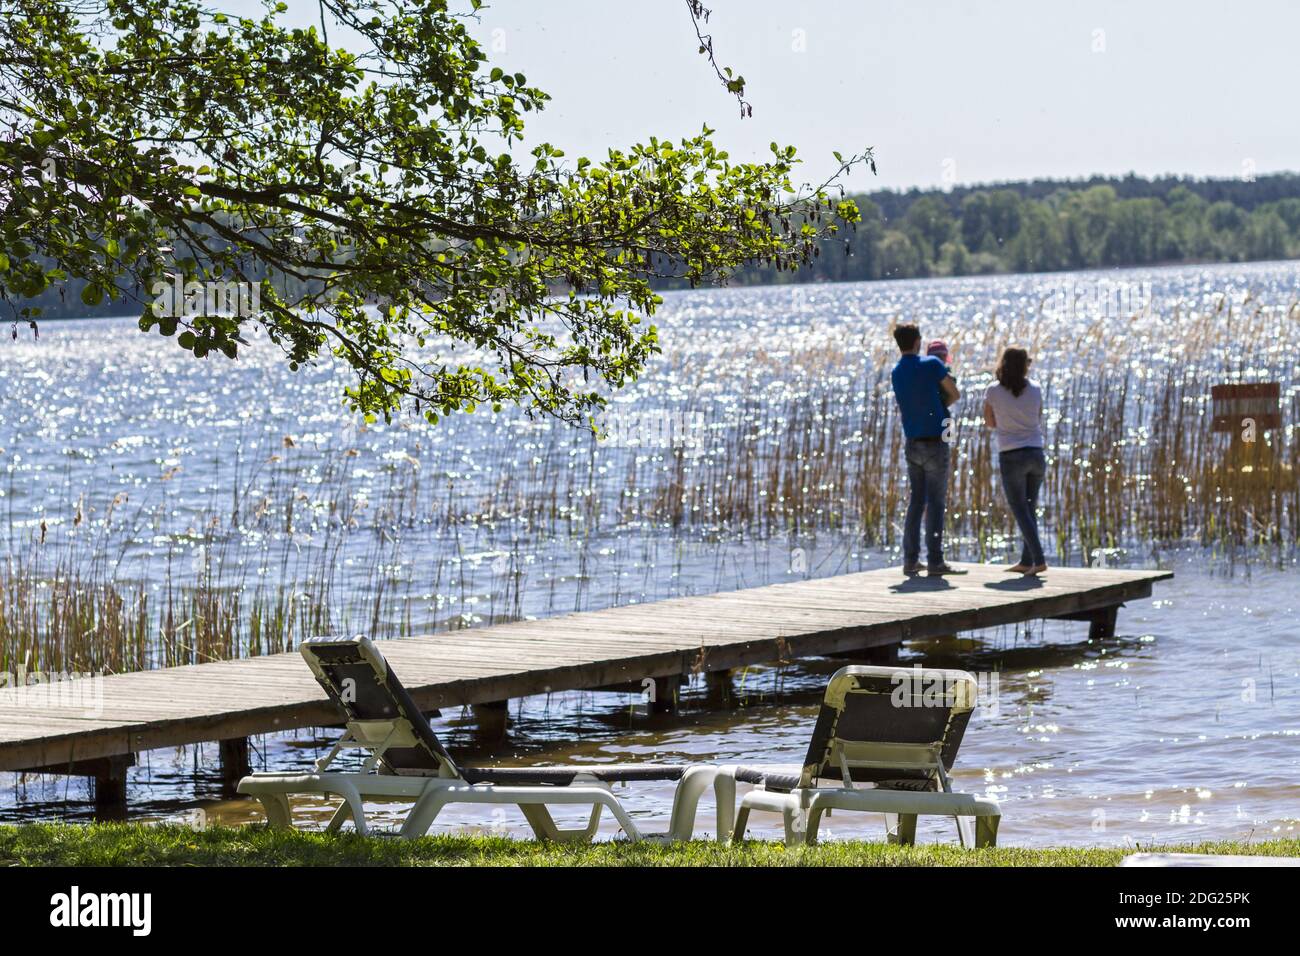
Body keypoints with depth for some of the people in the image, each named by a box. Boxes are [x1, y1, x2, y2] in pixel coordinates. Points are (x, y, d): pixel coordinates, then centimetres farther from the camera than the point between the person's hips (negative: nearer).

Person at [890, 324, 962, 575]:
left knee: (915, 502, 11)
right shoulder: (932, 365, -10)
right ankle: (935, 561, -6)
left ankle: (911, 560, 8)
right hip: (935, 443, -6)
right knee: (935, 503, -4)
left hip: (913, 443, 6)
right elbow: (955, 394, 0)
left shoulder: (896, 373, 9)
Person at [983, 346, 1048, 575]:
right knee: (1029, 509, 14)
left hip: (1011, 457, -3)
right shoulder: (1035, 389, 1)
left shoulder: (994, 391, -6)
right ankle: (1027, 561, 15)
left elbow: (990, 423, 8)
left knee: (1020, 511, 0)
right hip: (1036, 454, 3)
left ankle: (1039, 560, -12)